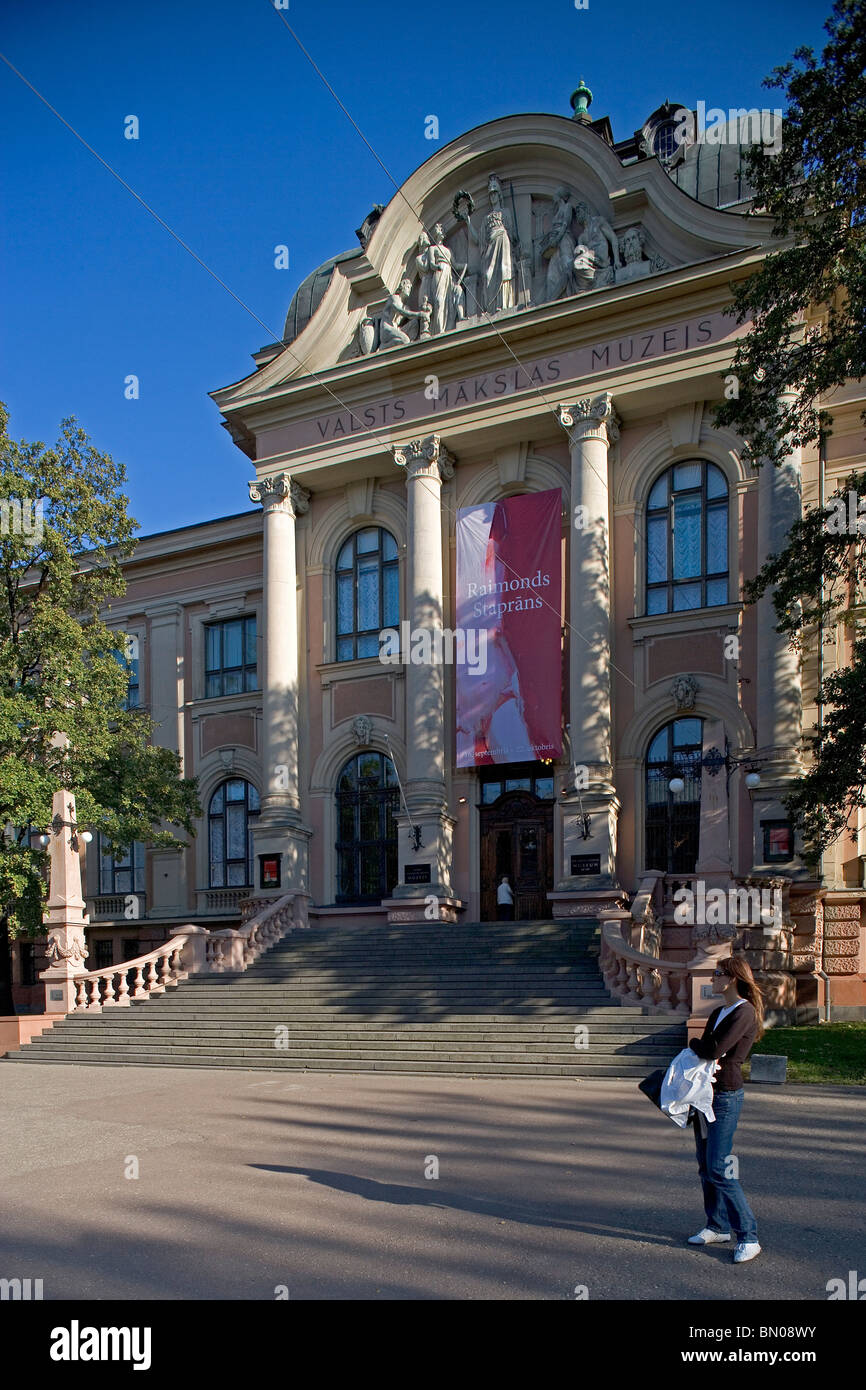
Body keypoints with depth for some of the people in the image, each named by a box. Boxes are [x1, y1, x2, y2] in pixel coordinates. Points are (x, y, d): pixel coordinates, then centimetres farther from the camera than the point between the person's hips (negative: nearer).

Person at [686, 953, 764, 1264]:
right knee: (706, 1166, 12)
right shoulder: (718, 1013, 14)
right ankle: (718, 1226, 24)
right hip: (704, 1093, 9)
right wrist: (698, 1050, -3)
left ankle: (748, 1236, 0)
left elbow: (715, 1050, -22)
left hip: (726, 1097, -9)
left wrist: (694, 1044, -4)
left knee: (718, 1169, -9)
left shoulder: (745, 1012, -14)